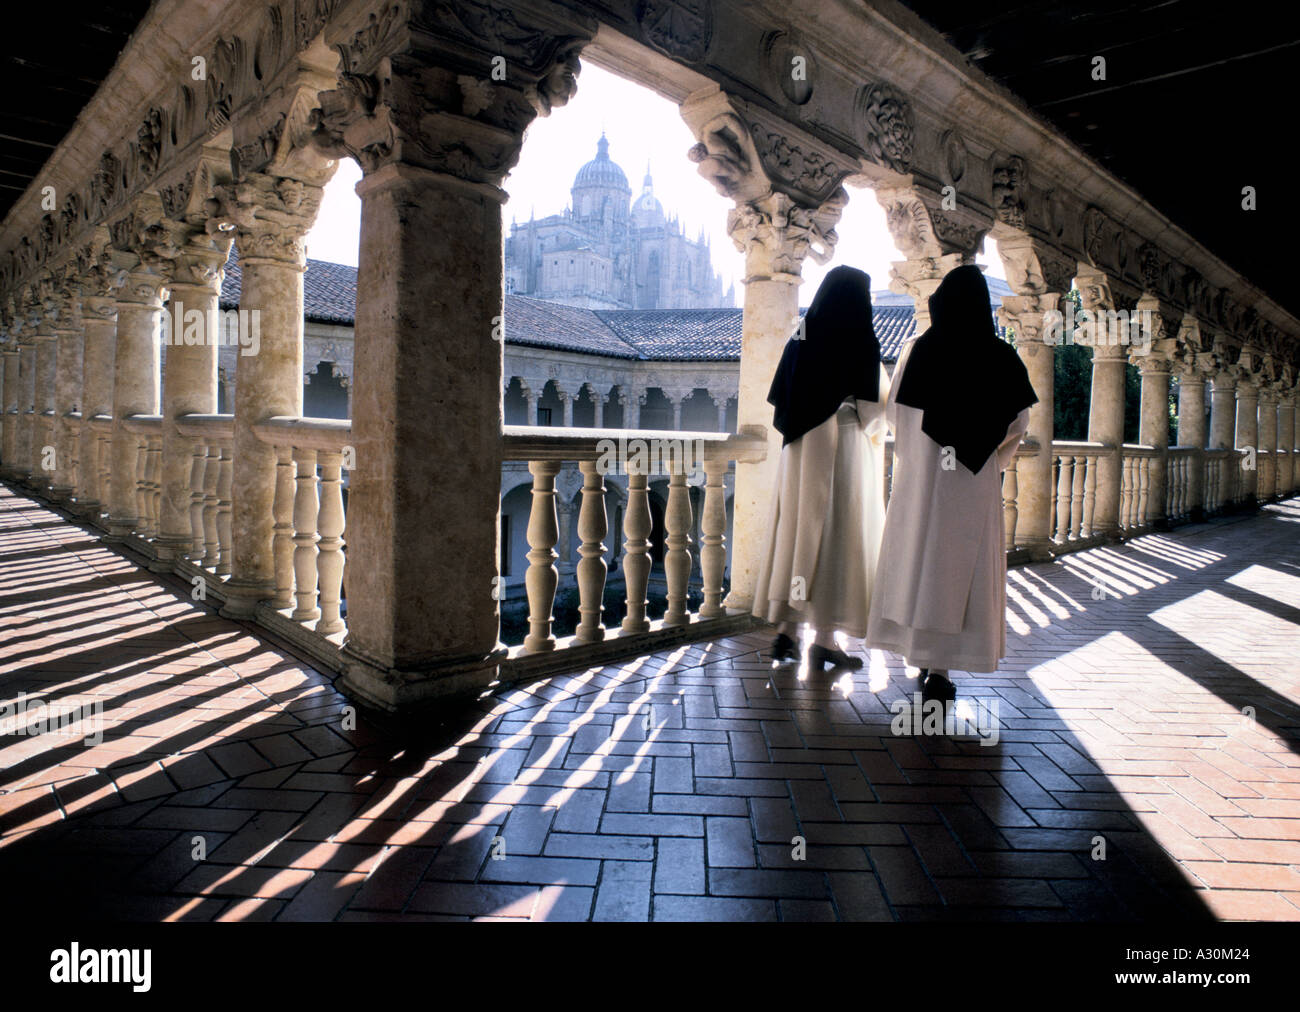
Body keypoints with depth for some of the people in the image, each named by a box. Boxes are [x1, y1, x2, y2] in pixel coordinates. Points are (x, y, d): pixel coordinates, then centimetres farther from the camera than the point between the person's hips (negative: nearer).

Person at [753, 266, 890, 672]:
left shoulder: (800, 338, 8)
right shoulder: (859, 341, -7)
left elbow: (778, 399, 9)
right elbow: (875, 402, -10)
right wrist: (872, 429, 8)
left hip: (800, 449, 6)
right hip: (844, 450, -5)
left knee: (797, 531, 9)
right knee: (836, 535, -1)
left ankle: (785, 631, 12)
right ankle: (825, 639, 1)